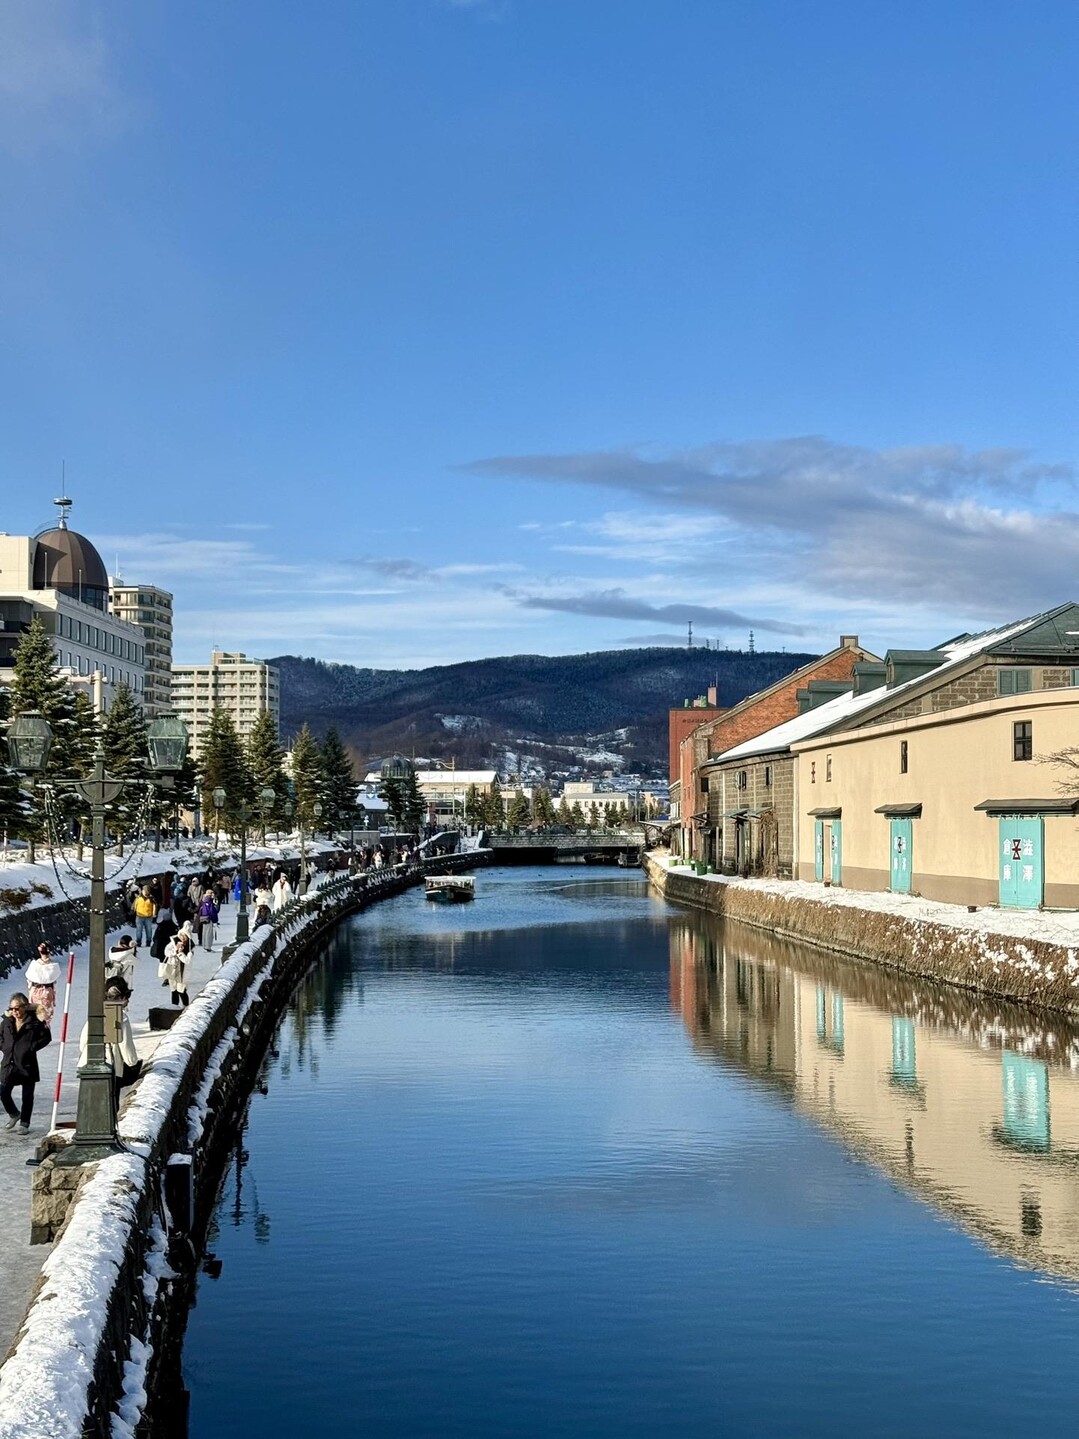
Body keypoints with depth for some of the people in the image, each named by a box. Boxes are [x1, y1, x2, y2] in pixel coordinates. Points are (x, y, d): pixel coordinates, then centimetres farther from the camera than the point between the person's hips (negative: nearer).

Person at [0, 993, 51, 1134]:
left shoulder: (34, 1022, -8)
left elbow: (46, 1037, -3)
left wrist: (31, 1047, -10)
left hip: (27, 1065, -3)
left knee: (27, 1096, 4)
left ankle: (24, 1124, 17)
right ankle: (14, 1114, 27)